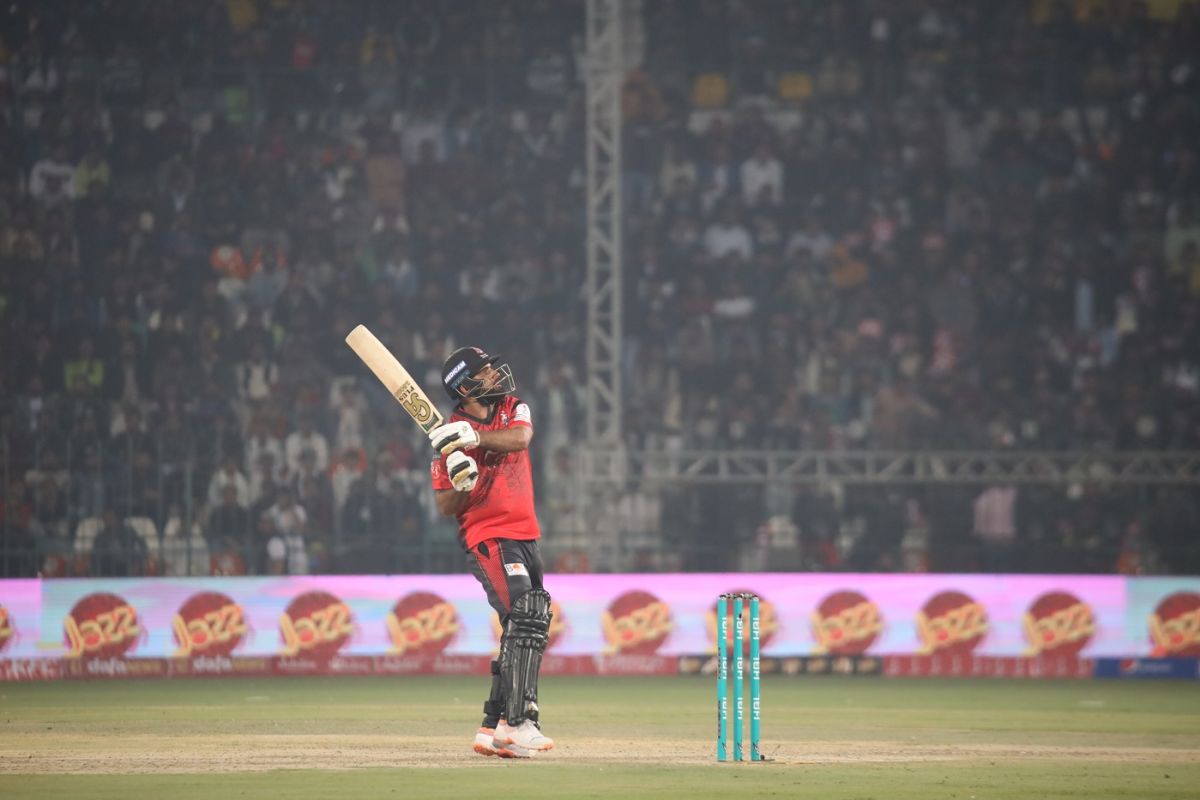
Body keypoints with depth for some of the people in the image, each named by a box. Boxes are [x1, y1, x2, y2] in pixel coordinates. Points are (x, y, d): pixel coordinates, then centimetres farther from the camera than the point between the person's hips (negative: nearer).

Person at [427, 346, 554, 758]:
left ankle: (493, 728, 18)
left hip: (524, 536, 7)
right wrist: (460, 483, -26)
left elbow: (520, 437, -18)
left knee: (522, 632, 11)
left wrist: (474, 436, -30)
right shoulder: (449, 439, -8)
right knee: (527, 620, -23)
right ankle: (517, 722, -29)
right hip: (488, 538, -7)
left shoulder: (513, 409, 6)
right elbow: (446, 507, -6)